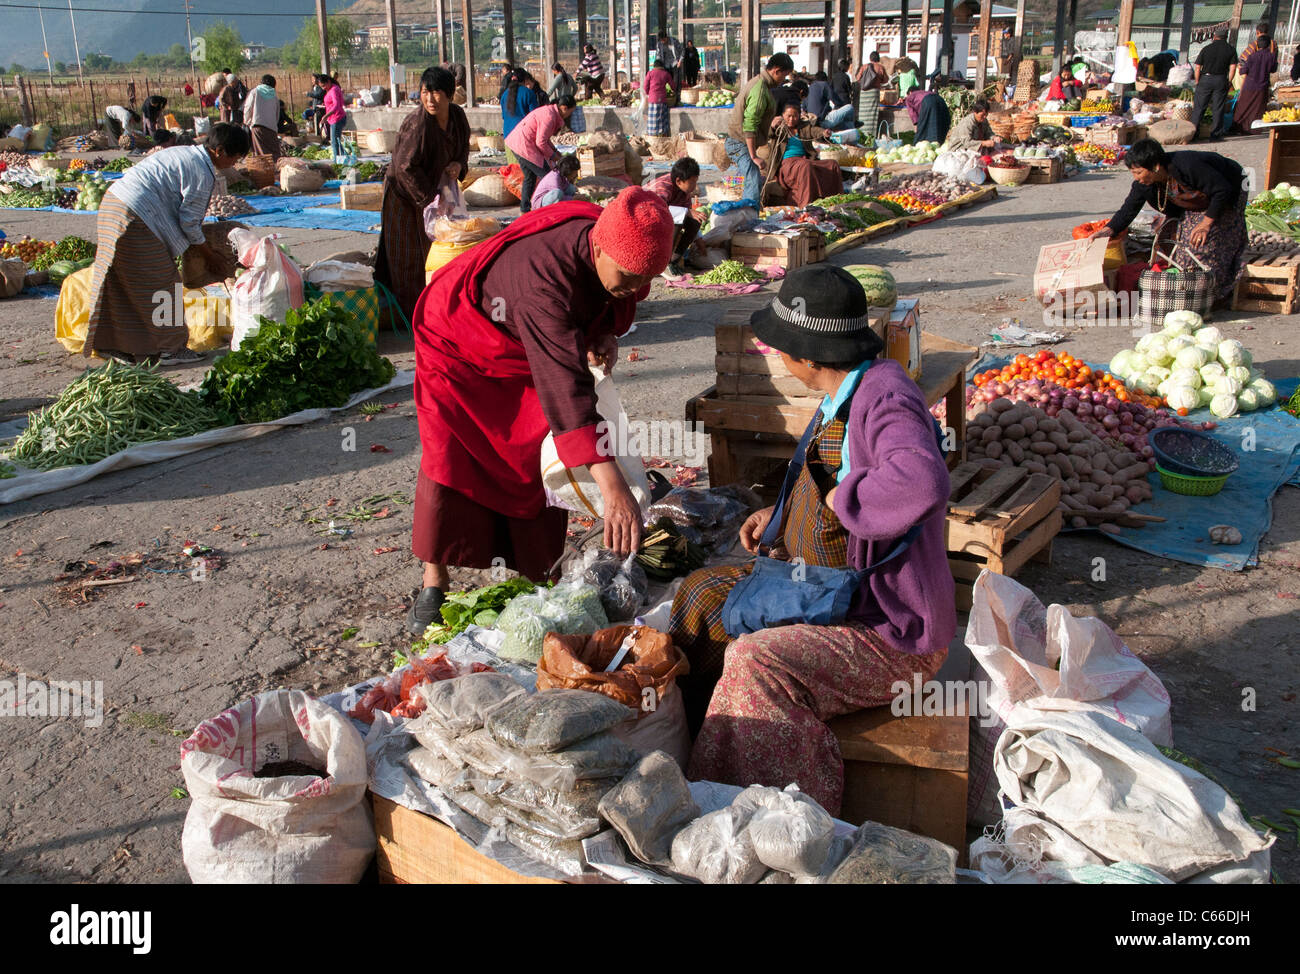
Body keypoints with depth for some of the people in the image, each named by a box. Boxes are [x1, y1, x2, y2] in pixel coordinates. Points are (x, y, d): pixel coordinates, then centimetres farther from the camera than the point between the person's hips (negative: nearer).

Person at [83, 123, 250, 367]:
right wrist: (209, 255, 6)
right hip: (135, 218, -10)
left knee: (122, 283, 16)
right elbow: (189, 222, -8)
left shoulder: (186, 153, 18)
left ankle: (113, 344, 25)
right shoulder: (202, 173, -11)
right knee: (159, 283, 0)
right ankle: (167, 349, 6)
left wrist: (192, 245, 28)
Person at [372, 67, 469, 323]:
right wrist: (429, 199, -22)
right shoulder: (418, 124, -28)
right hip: (404, 195, -7)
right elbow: (405, 167, -26)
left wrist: (458, 164, -9)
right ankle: (411, 315, 6)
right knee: (408, 258, -3)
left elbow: (464, 146, 13)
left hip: (433, 190, 7)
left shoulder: (457, 115, -5)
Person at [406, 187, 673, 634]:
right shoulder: (542, 274, -47)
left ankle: (539, 576, 8)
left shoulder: (622, 251, -23)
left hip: (527, 346, 6)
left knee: (542, 457, -2)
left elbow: (620, 298, 4)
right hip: (460, 340, -6)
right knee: (452, 459, -8)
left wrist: (607, 333, -20)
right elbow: (565, 383, -54)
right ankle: (434, 582, 6)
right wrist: (611, 486, -60)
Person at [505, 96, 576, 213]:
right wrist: (552, 156, -7)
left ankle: (524, 209, 25)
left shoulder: (549, 110, 12)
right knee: (546, 175, -4)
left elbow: (543, 137, 21)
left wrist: (554, 150, 14)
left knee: (530, 177, 19)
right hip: (525, 146, -10)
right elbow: (541, 142, -20)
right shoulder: (549, 116, -19)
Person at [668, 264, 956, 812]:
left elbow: (921, 484, -46)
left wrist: (839, 501, -29)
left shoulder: (885, 399, -25)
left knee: (756, 663, -30)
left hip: (888, 632, -10)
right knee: (703, 594, 13)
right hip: (831, 591, 10)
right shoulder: (846, 394, 7)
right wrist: (782, 514, 13)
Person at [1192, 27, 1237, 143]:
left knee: (1199, 107, 2)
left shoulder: (1206, 48, 1)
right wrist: (1229, 82, 7)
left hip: (1205, 79, -1)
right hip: (1221, 80, 1)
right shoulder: (1230, 50, 2)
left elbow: (1197, 67, -2)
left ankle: (1192, 133, -1)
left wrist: (1197, 82, 8)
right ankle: (1215, 134, 7)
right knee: (1218, 108, 6)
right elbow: (1233, 68, -3)